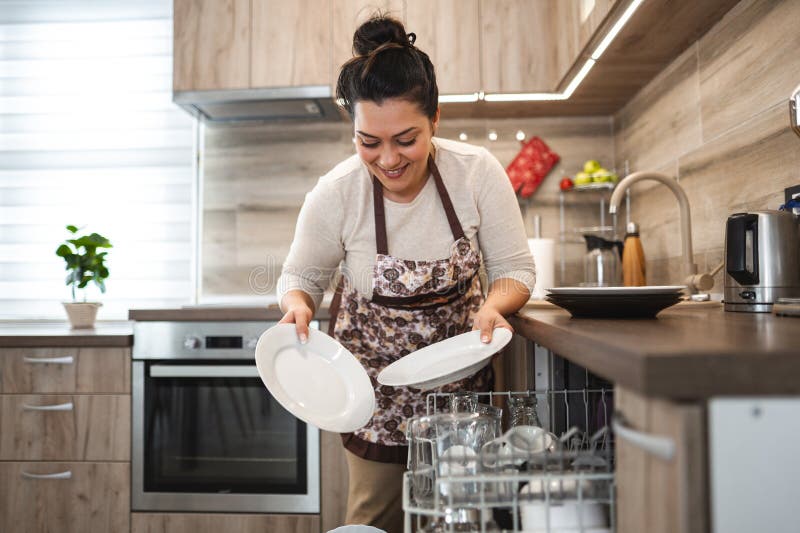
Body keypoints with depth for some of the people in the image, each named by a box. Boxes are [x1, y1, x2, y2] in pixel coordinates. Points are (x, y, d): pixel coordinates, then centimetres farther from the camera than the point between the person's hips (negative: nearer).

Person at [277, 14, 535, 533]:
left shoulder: (478, 172, -19)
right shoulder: (335, 193, -20)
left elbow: (515, 269, -9)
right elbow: (301, 275, -4)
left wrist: (493, 306, -31)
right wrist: (298, 305, -26)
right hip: (374, 379, -1)